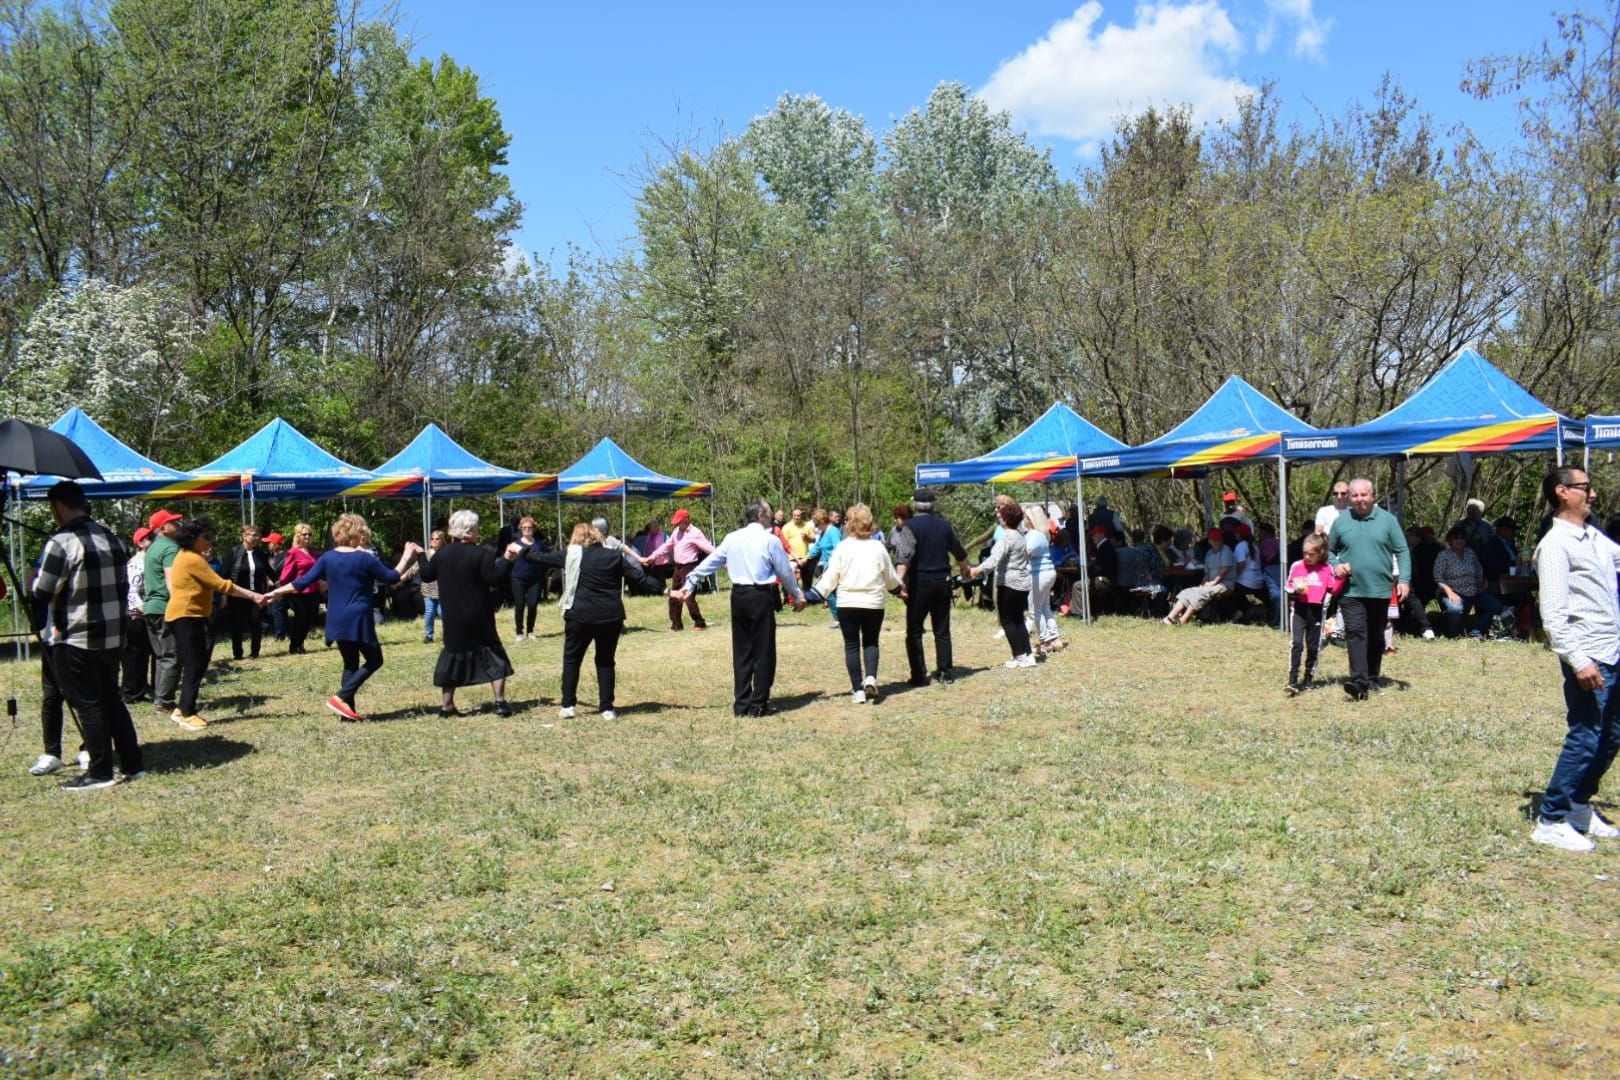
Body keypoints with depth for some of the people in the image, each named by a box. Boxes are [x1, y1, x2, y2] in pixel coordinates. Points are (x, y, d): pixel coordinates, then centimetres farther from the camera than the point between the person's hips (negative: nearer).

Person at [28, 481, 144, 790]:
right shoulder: (111, 539, 9)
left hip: (75, 640, -7)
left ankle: (100, 773, 6)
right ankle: (133, 765, 17)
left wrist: (41, 626, 5)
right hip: (113, 636, 7)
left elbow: (40, 595, -12)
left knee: (88, 705, 1)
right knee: (111, 700, 16)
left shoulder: (61, 543, -15)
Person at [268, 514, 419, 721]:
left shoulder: (328, 557, 4)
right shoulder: (365, 559, -10)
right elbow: (392, 577, -1)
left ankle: (347, 709, 9)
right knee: (374, 659, 5)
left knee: (350, 663, 14)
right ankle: (341, 698, -8)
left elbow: (303, 581, 3)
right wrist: (407, 556, 11)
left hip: (337, 622, 6)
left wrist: (275, 593, 13)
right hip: (358, 620, -6)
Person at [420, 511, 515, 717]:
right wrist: (508, 559, -18)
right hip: (479, 618, -4)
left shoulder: (442, 553, 1)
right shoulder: (480, 553, -13)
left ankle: (446, 705, 13)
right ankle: (500, 701, -1)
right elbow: (495, 579, -19)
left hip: (453, 619, 4)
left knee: (453, 655, 13)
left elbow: (426, 576, 11)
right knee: (493, 655, 7)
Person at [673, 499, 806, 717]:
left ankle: (741, 703, 14)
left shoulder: (732, 538, 8)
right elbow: (785, 572, 0)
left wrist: (689, 585, 17)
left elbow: (710, 562, 10)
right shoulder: (770, 540, -6)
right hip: (761, 597, -5)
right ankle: (759, 704, 6)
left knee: (741, 650, 11)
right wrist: (798, 596, 14)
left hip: (738, 596, 5)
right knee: (763, 651, 4)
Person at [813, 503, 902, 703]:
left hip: (847, 603, -1)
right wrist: (898, 587, 30)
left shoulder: (842, 548, -6)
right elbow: (891, 578, 9)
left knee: (851, 644, 8)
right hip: (874, 603, 1)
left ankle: (858, 690, 5)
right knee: (871, 642, 16)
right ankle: (870, 678, -9)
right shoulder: (878, 548, -1)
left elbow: (830, 578, -8)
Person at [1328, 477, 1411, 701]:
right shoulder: (1341, 521, 4)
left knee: (1376, 637, 13)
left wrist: (1404, 580, -8)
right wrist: (1335, 566, -4)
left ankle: (1373, 678, 27)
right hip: (1351, 591, -1)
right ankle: (1359, 682, -22)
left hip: (1380, 590, 1)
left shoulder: (1387, 519, 2)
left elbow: (1402, 552, 2)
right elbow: (1328, 550, 15)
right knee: (1355, 633, -14)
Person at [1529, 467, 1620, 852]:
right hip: (1589, 658, -9)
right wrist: (1578, 661, -22)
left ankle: (1579, 806, 29)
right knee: (1584, 740, -6)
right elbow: (1553, 612, -18)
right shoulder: (1556, 545, -12)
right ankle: (1551, 822, 3)